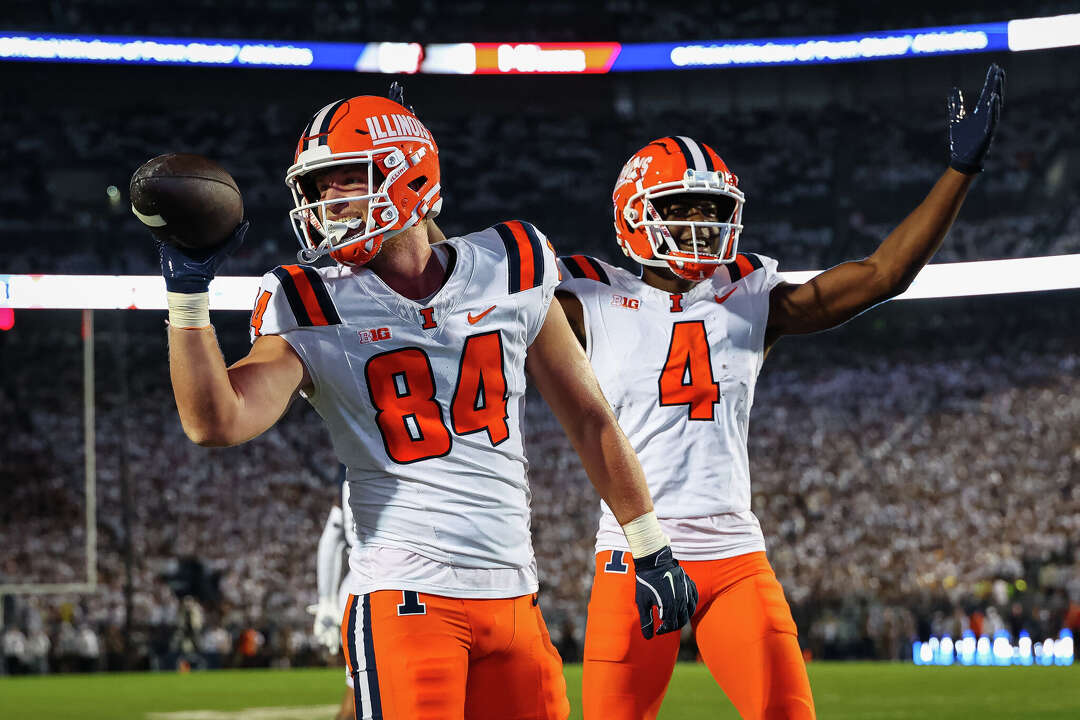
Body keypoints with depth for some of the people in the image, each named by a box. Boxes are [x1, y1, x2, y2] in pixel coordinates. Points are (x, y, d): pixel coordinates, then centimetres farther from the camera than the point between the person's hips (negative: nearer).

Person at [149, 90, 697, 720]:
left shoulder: (510, 271, 6)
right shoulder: (314, 312, 0)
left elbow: (588, 417, 14)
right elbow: (217, 422, -15)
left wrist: (652, 548, 17)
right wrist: (189, 289, -20)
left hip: (514, 597, 4)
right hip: (406, 597, -4)